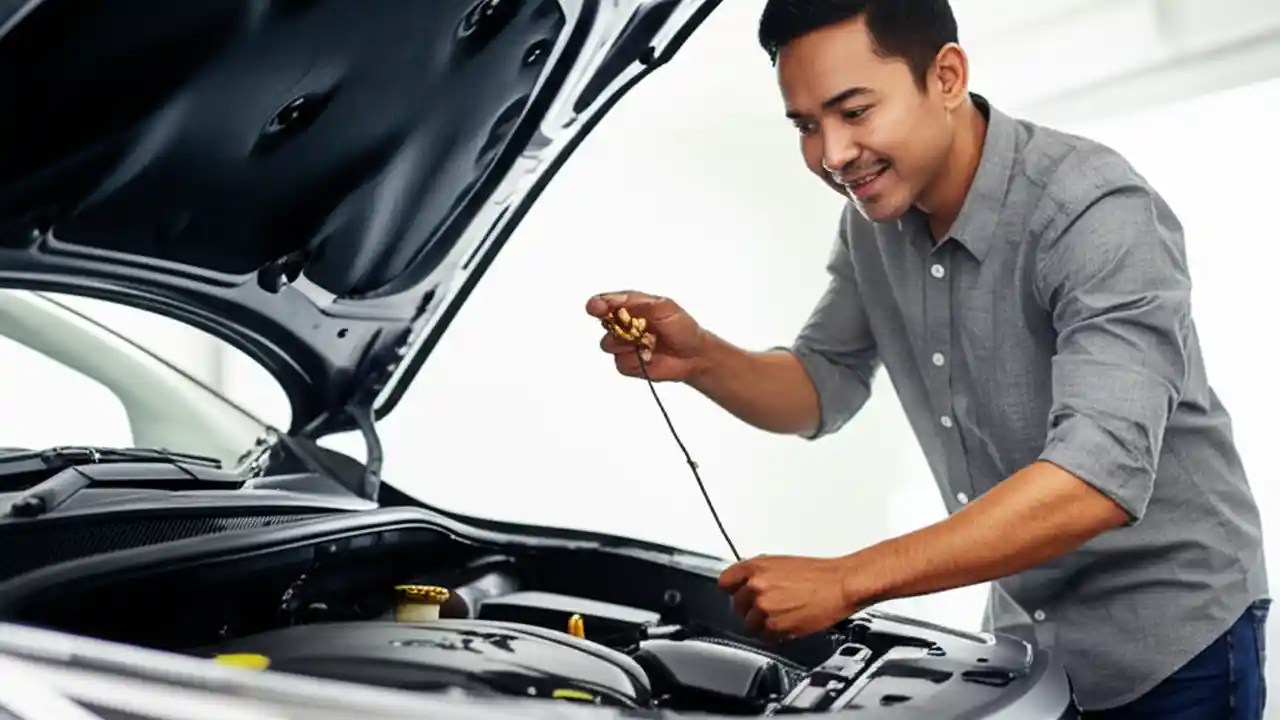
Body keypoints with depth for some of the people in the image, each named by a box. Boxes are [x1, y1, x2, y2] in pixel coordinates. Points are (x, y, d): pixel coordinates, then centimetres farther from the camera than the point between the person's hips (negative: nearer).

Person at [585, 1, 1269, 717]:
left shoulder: (1099, 214, -26)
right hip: (1025, 632, 6)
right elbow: (823, 388, 8)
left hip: (1170, 638, -6)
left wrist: (845, 582, -37)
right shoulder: (876, 217, -4)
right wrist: (701, 359, -14)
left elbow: (1099, 479, -36)